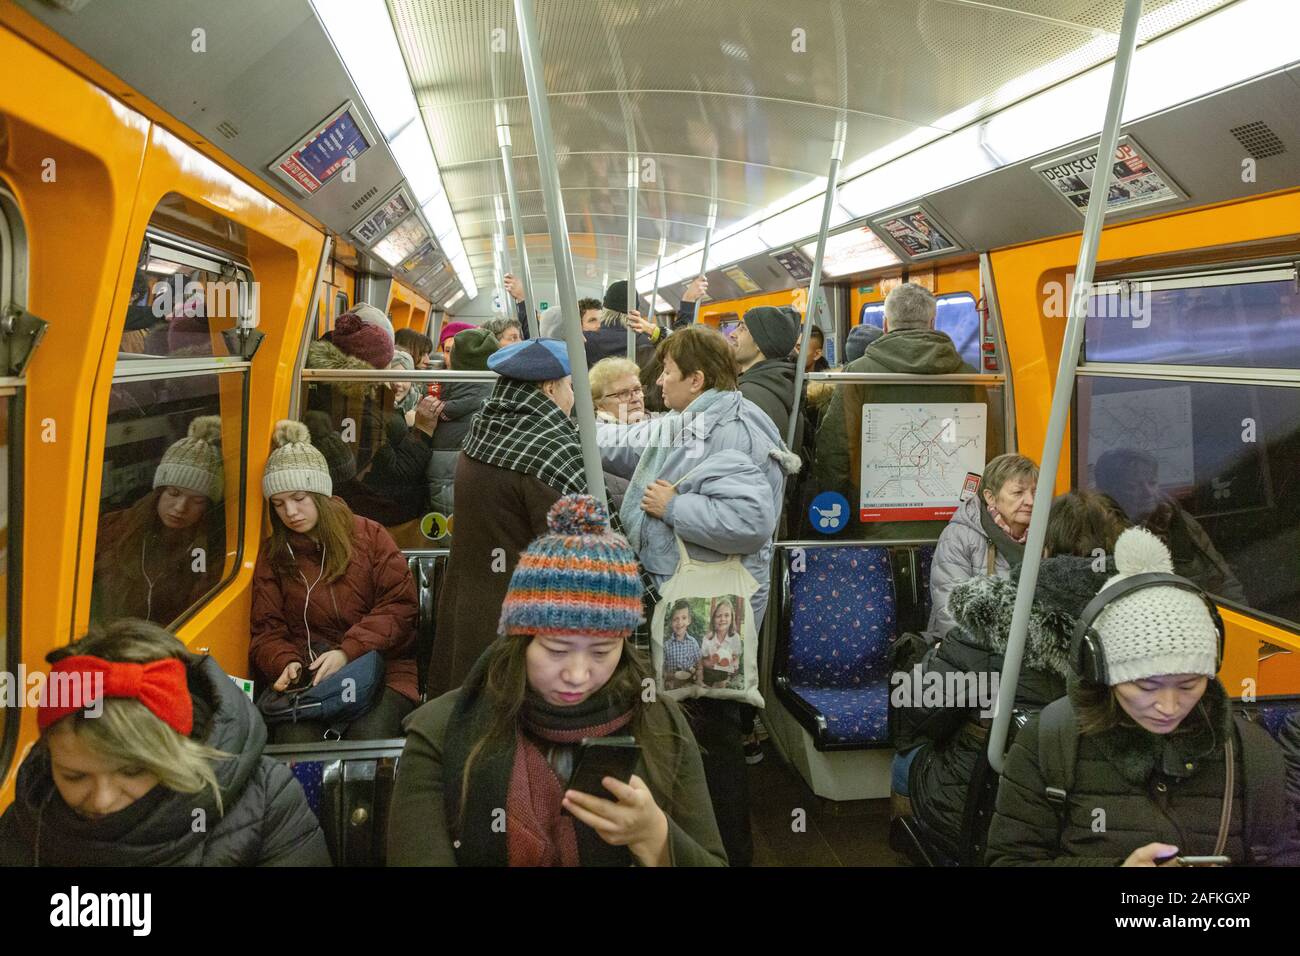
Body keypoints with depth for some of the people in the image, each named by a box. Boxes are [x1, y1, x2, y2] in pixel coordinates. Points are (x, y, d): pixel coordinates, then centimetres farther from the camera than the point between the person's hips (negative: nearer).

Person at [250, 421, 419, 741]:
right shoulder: (272, 555, 13)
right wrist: (286, 662, -13)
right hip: (307, 678, 1)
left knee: (368, 739, -31)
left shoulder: (369, 535, 7)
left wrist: (348, 652, -14)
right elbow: (267, 631, 11)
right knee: (294, 739, -30)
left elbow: (399, 607, 0)